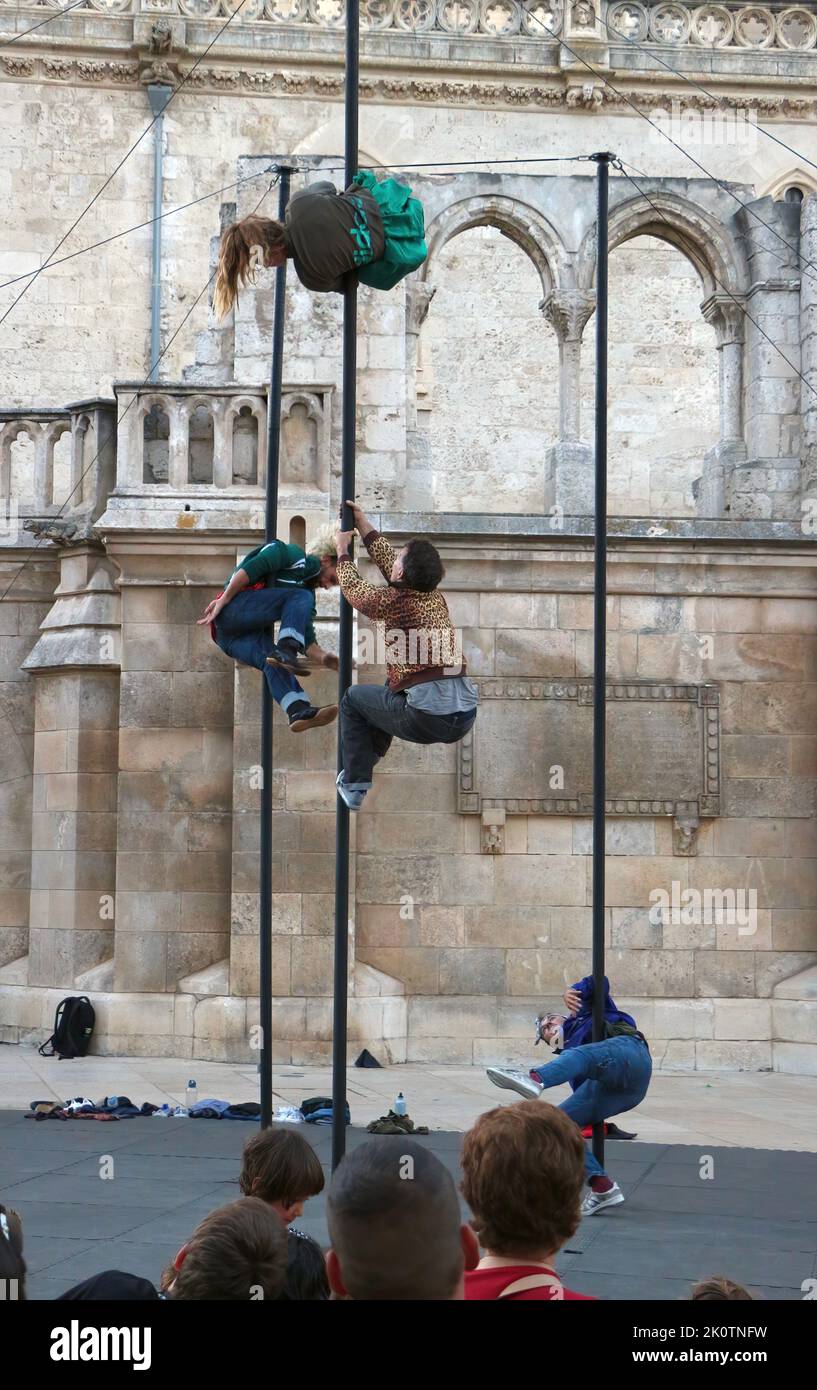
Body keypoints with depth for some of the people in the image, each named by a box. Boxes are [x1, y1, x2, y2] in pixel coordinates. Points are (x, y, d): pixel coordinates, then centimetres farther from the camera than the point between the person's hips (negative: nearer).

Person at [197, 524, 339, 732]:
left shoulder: (308, 590, 27)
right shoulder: (295, 557, 3)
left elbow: (308, 643, 20)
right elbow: (250, 569, -12)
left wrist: (326, 659, 2)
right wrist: (224, 600, -17)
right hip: (232, 608, -8)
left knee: (271, 662, -19)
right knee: (301, 598, -18)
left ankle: (299, 711, -41)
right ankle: (285, 652, -38)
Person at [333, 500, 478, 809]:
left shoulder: (394, 601, -9)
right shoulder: (435, 597, 11)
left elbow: (353, 587, 12)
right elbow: (386, 558, 26)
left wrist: (343, 550, 29)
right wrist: (363, 524, 36)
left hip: (427, 719, -7)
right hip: (465, 717, 7)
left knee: (354, 698, 18)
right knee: (389, 691, 35)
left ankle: (355, 785, 18)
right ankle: (367, 758, 49)